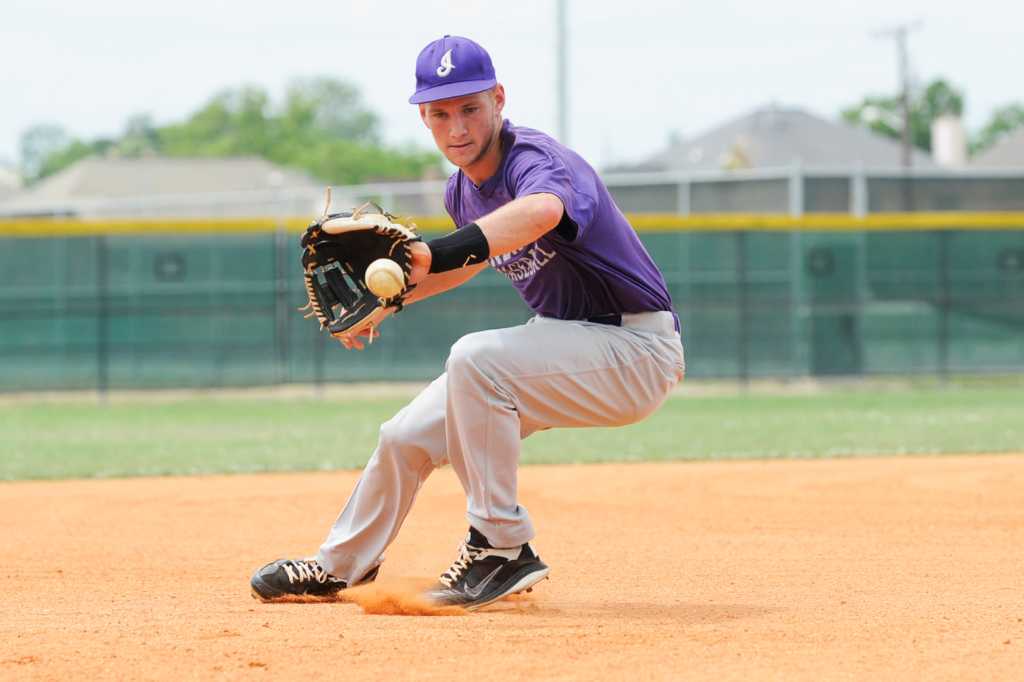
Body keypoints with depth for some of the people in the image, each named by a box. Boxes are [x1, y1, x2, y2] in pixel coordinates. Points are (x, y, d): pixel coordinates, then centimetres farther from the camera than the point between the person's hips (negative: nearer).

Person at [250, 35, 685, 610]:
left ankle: (503, 549, -21)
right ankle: (341, 568, 35)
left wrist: (436, 254, -66)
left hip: (637, 350, -9)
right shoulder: (463, 189, 1)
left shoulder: (537, 160, -26)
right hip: (560, 337, 9)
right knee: (408, 438, 9)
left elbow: (542, 211, -53)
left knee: (475, 359, -32)